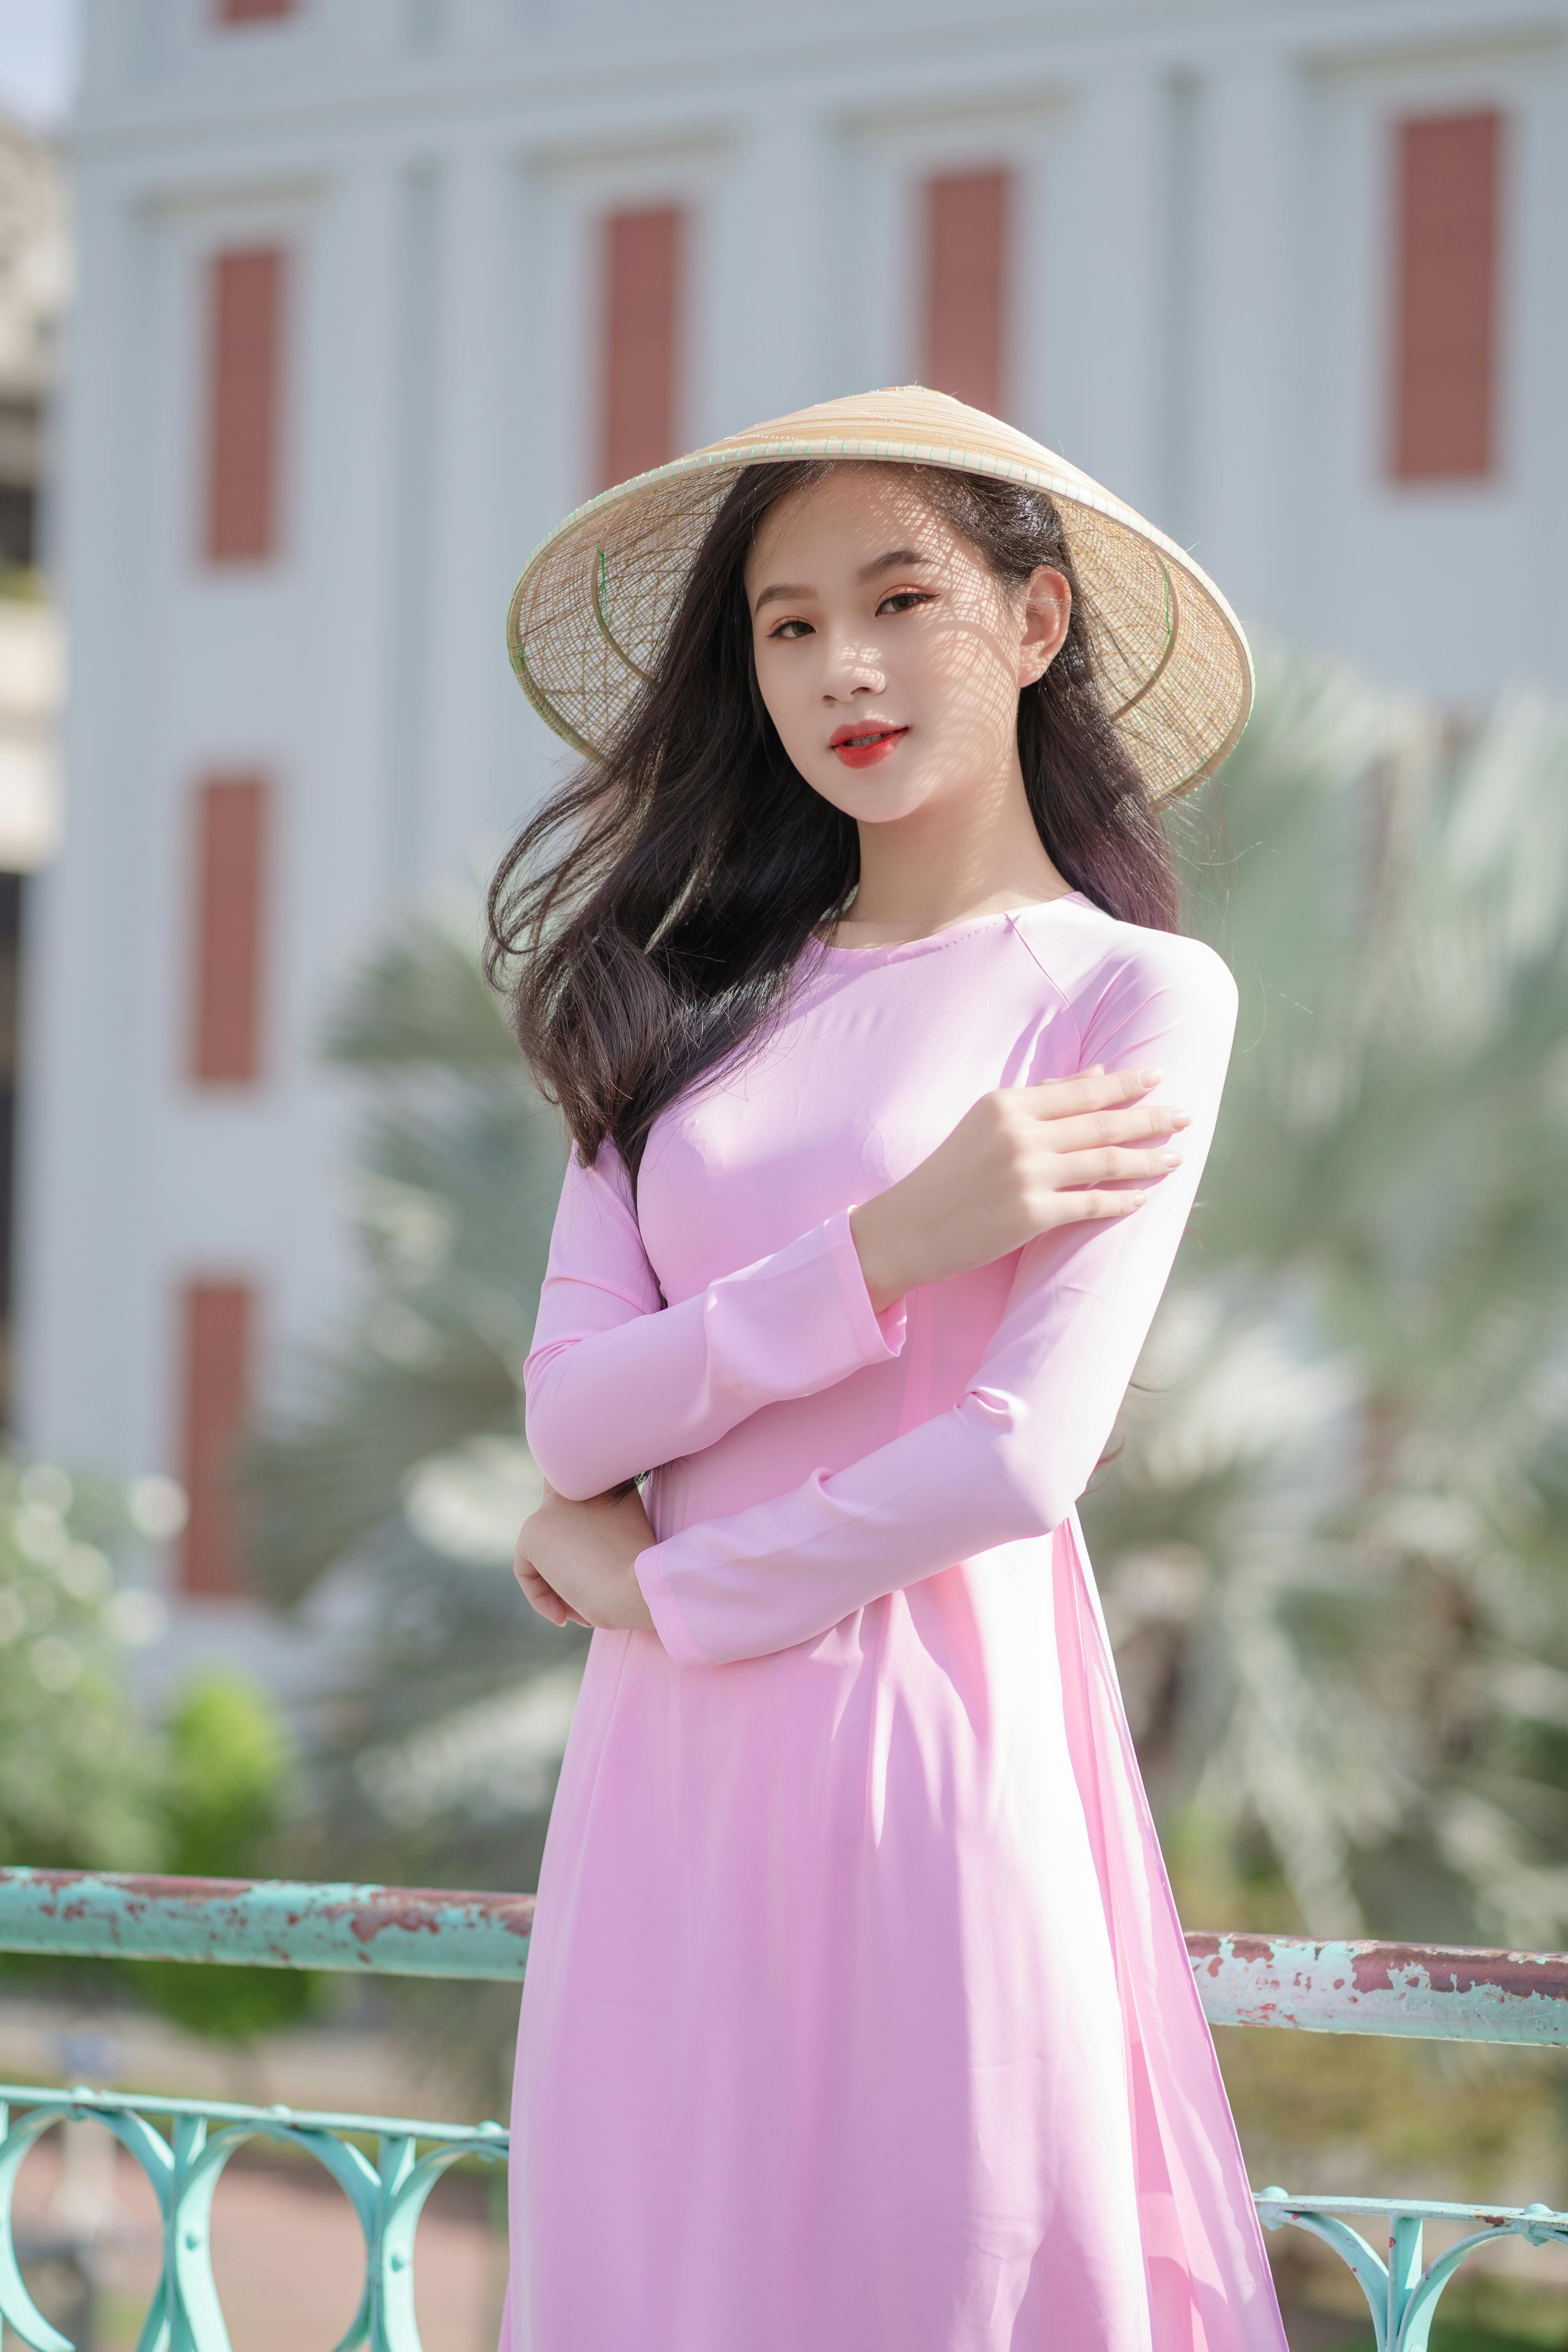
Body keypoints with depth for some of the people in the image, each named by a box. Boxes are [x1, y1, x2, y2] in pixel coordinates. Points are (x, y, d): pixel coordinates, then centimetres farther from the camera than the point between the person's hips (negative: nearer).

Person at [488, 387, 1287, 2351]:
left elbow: (1022, 1456, -13)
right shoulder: (699, 999, 11)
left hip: (933, 1740, -4)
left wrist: (656, 1586, -3)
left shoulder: (1137, 993, -3)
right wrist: (888, 1250, -11)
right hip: (666, 1766, 5)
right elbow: (569, 1412, 1)